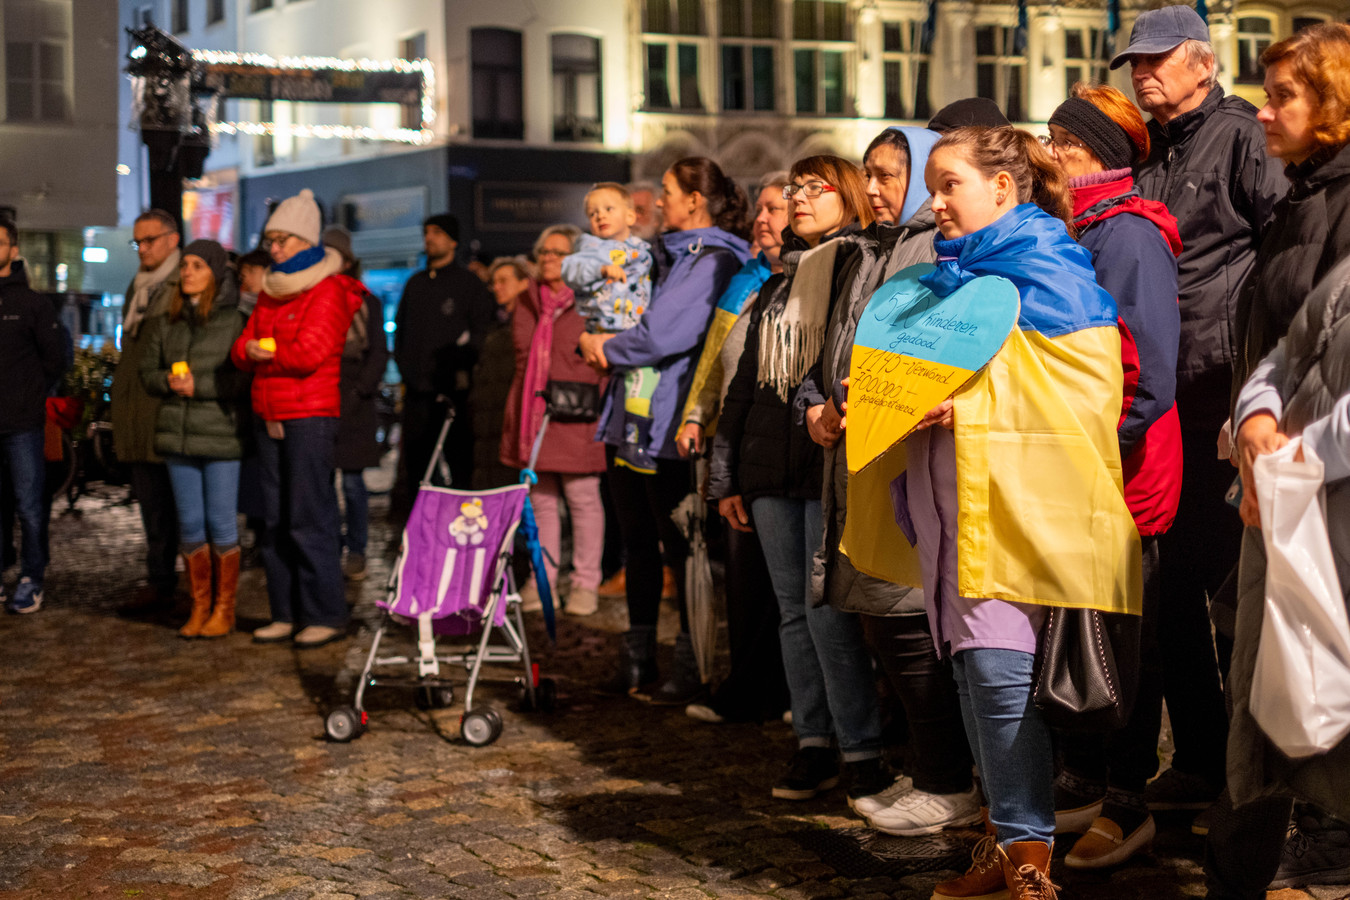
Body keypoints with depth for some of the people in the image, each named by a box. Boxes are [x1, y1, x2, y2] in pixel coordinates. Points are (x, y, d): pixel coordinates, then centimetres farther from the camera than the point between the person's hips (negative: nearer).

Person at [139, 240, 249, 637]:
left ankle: (224, 609, 11)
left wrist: (198, 385, -16)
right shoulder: (165, 323, 12)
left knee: (221, 523, 0)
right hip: (177, 435, 5)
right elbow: (148, 372, 14)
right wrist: (169, 381, -8)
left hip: (221, 435, -5)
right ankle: (199, 607, 18)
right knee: (189, 523, 9)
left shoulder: (236, 320, -5)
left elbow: (246, 380, -10)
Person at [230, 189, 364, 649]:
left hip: (310, 416, -8)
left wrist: (264, 353, -2)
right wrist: (255, 352, -11)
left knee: (309, 519, -8)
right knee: (275, 521, 9)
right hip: (269, 417, 8)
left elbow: (309, 353, -18)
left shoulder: (328, 290, -7)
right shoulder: (270, 292, 19)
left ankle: (326, 615, -2)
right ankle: (286, 614, 15)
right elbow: (242, 348, 13)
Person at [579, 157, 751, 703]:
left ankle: (692, 669, 7)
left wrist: (609, 349, -5)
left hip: (671, 426, -9)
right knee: (637, 541, 14)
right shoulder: (665, 255, 18)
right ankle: (638, 659, 23)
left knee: (680, 546, -2)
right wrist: (593, 343, 2)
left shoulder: (715, 262, -11)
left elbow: (666, 333, -20)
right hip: (629, 418, 9)